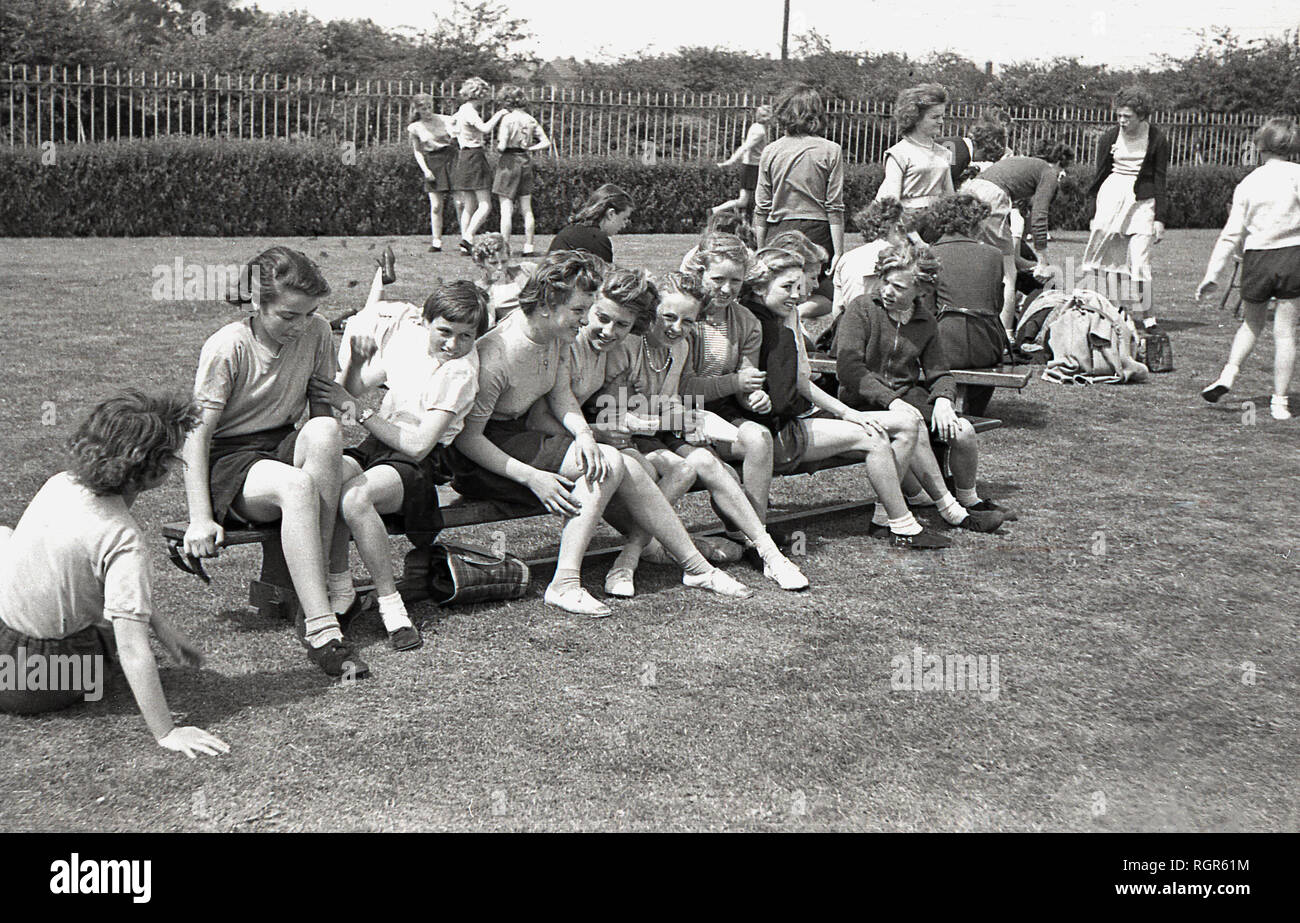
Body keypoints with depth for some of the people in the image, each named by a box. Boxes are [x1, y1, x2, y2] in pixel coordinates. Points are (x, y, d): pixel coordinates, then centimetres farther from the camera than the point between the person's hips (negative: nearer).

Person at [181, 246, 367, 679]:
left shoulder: (316, 332, -1)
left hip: (284, 447, 4)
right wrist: (200, 519, -24)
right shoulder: (227, 347, -14)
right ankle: (320, 628, -41)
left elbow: (322, 409, 9)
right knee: (297, 487, -37)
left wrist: (330, 459, -13)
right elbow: (197, 433, -15)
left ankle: (322, 577, -28)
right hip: (228, 461, -4)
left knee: (325, 431, -32)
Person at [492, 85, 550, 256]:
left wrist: (497, 145, 4)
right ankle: (529, 247, 12)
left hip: (509, 162, -6)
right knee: (526, 209, 10)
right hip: (526, 161, 6)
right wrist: (530, 149, 7)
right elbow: (546, 142, 3)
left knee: (506, 208, -3)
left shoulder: (507, 119, -11)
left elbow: (502, 146, -17)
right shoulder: (531, 120, 6)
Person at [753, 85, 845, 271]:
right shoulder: (831, 151, -1)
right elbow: (835, 207, -3)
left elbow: (761, 207, 5)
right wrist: (838, 253, -1)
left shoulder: (770, 151, 3)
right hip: (817, 234, -1)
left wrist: (760, 251, 12)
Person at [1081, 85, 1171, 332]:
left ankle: (1143, 317, -2)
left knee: (1139, 261, -9)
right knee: (1111, 259, 0)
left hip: (1143, 201, -2)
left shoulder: (1157, 140, -2)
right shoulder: (1109, 138, 4)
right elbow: (1101, 174, 10)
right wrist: (1095, 214, 8)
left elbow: (1160, 181, 1)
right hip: (1112, 195, 2)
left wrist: (1160, 218, -4)